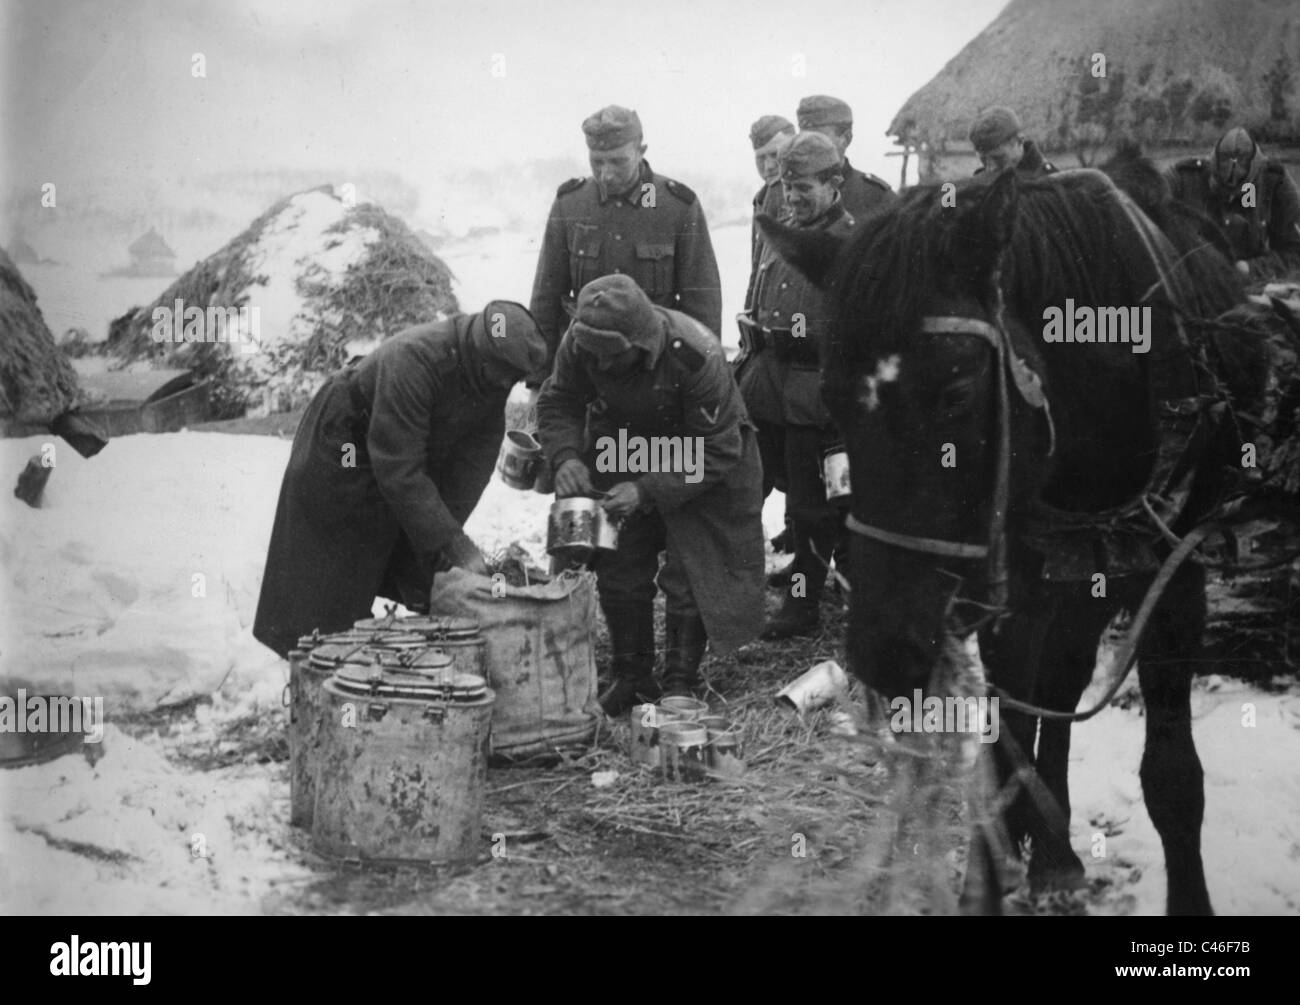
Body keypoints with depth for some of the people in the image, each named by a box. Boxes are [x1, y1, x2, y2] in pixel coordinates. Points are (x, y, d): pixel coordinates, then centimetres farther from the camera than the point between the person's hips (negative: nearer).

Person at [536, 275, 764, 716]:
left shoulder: (696, 357, -37)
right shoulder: (579, 342, -25)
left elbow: (716, 452, -30)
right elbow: (557, 403, -9)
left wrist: (647, 492, -37)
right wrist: (566, 457, -29)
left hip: (697, 473, -4)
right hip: (623, 457, 4)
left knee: (688, 575, -6)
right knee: (619, 570, 5)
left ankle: (681, 683, 9)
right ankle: (631, 677, 20)